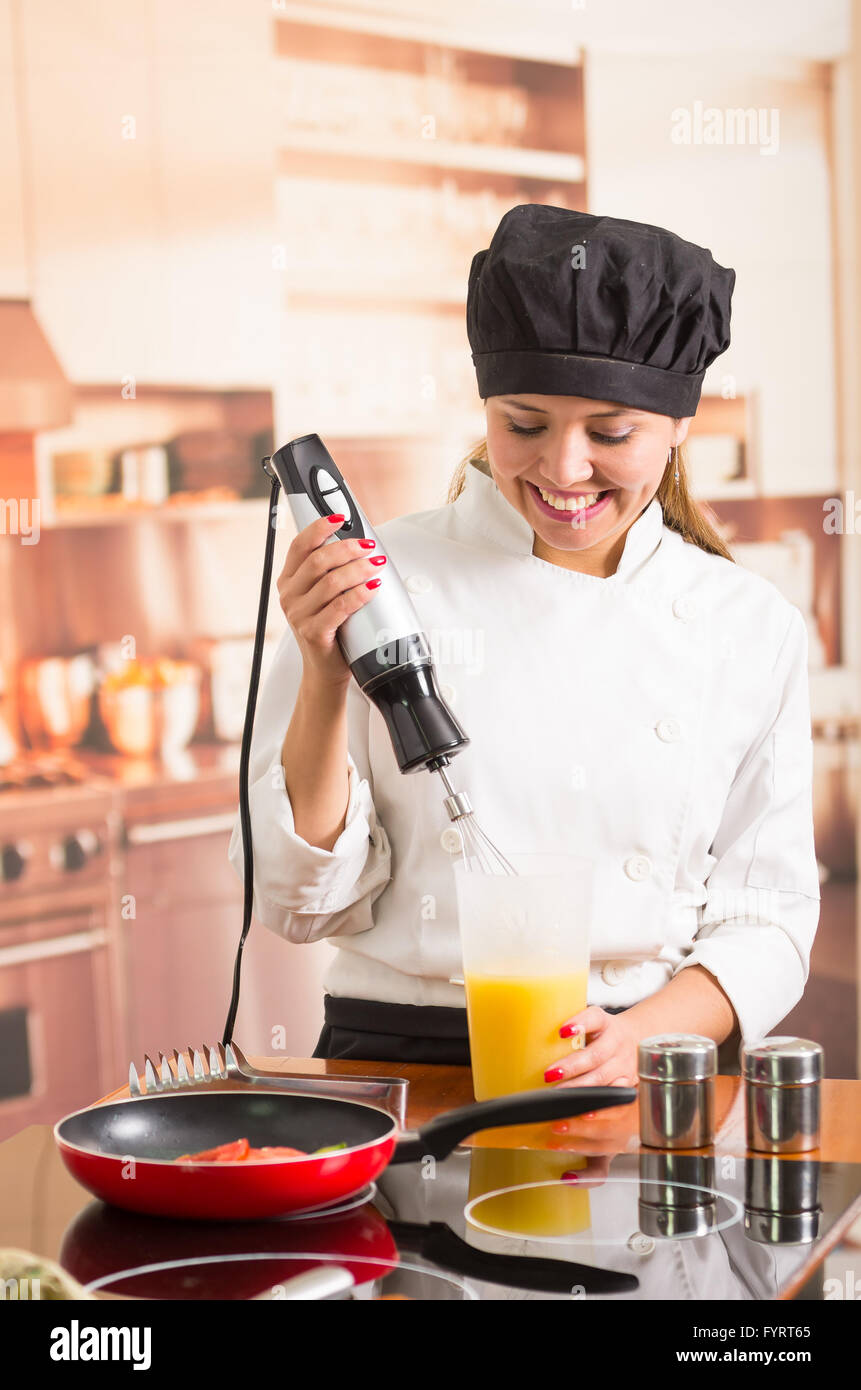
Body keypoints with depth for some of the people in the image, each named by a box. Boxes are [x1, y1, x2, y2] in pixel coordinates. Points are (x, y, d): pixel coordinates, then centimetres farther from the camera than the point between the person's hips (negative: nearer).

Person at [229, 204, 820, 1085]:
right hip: (404, 1054, -1)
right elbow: (302, 904, 0)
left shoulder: (751, 626, 5)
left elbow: (765, 917, 8)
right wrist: (326, 676, -15)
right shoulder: (386, 583, 0)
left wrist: (642, 1035, -12)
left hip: (641, 1083, 2)